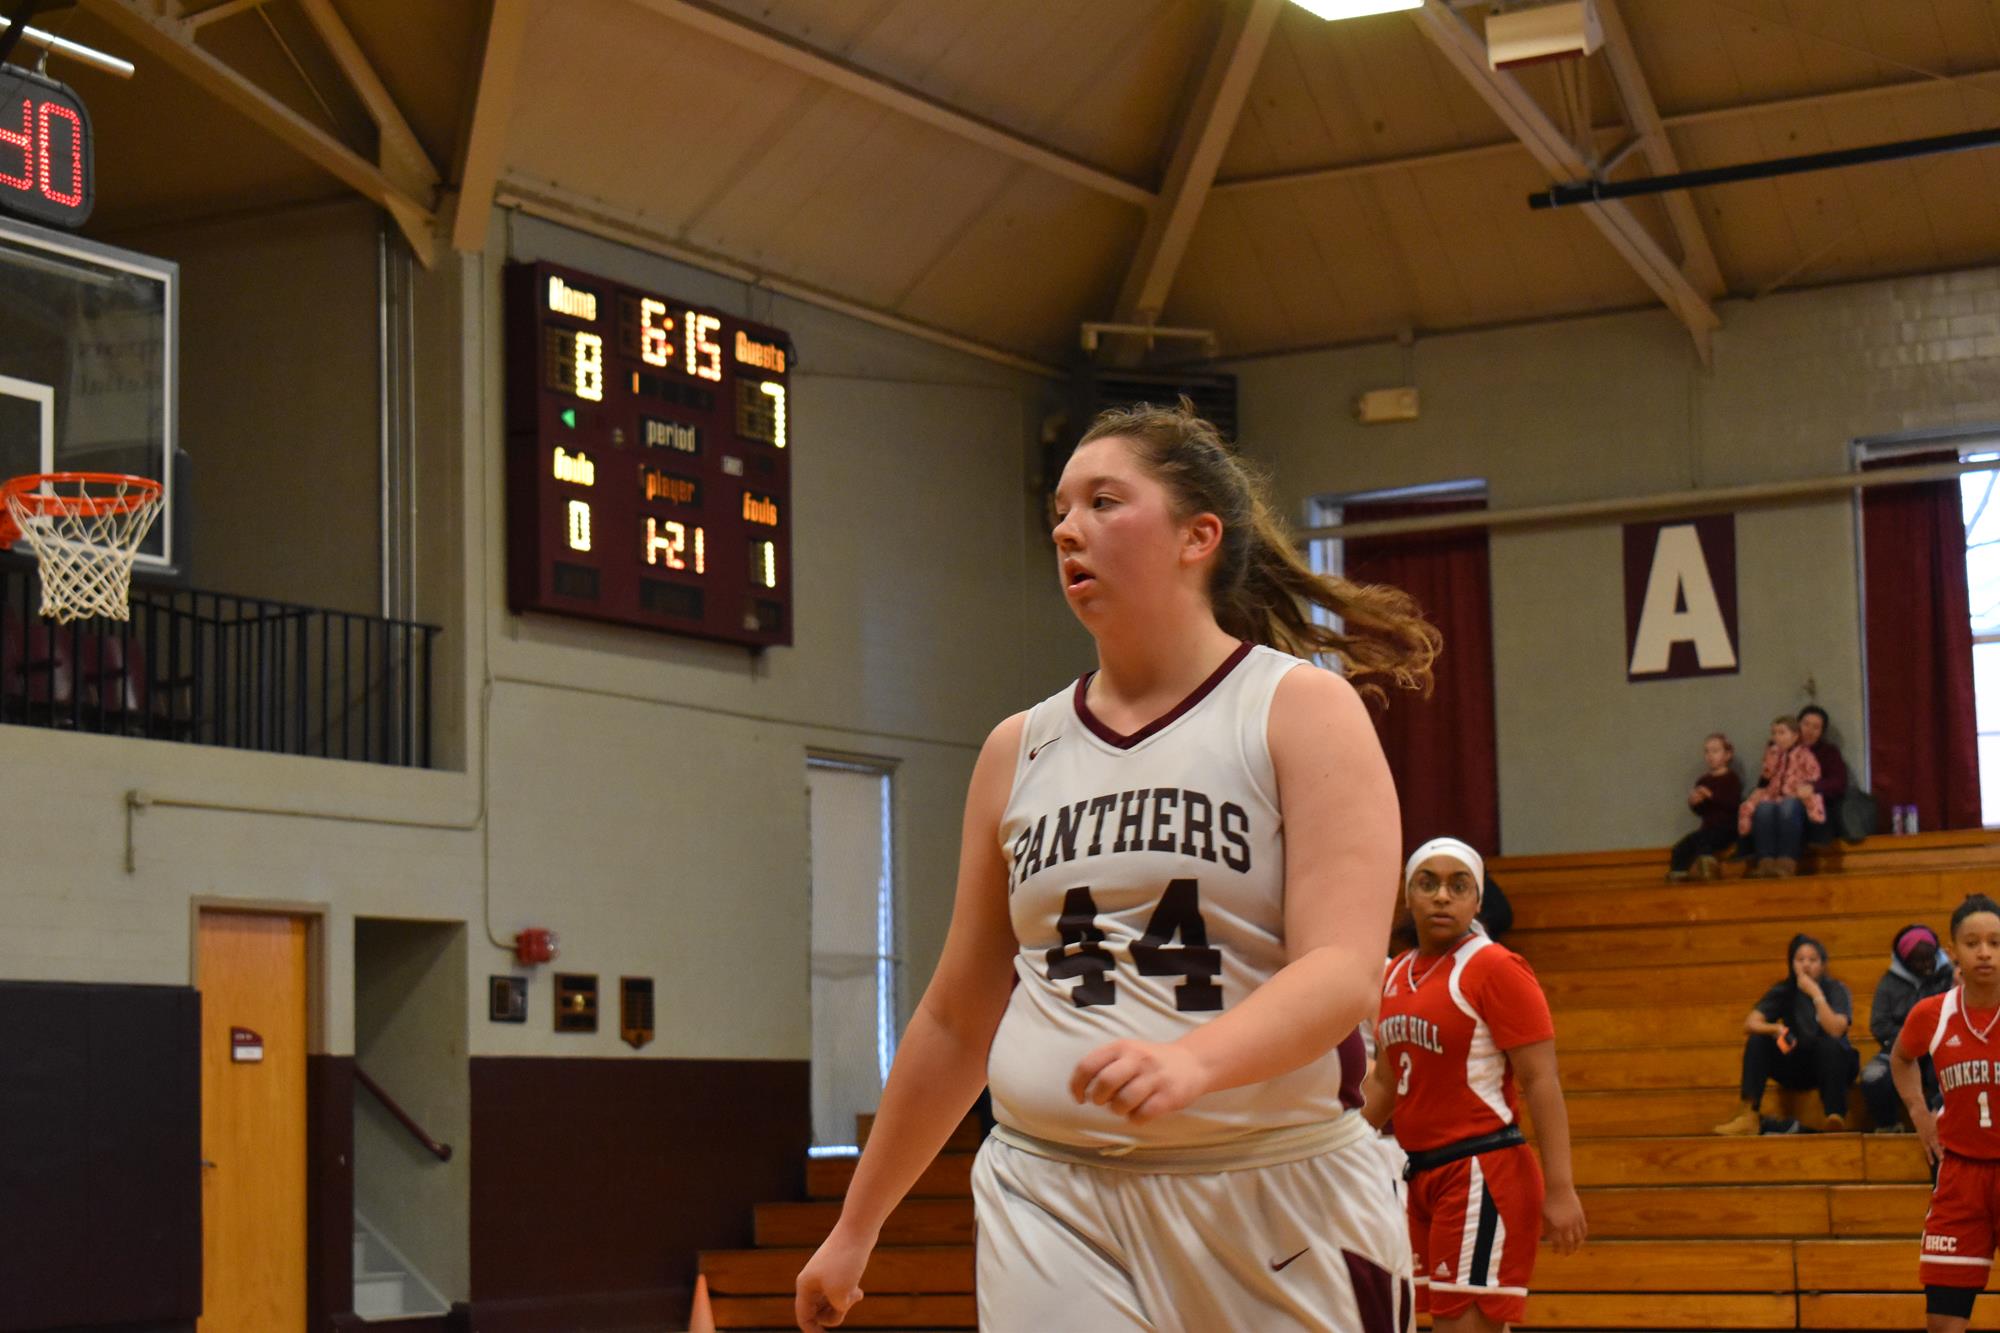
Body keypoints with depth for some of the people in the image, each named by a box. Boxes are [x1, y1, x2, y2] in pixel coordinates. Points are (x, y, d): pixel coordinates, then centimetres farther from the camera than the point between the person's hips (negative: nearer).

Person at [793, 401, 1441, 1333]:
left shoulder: (1304, 710, -1)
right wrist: (856, 1227, 21)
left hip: (1275, 1196, -3)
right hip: (1052, 1207, 3)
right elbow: (956, 1018, 19)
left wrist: (1192, 1061, -34)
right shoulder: (1019, 751, 12)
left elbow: (1343, 971, -14)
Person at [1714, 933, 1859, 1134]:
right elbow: (1750, 1023, -15)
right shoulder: (1783, 991, -2)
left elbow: (1835, 1031, -27)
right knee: (1757, 1041, -20)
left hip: (1832, 1066, -3)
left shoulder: (1836, 990, -9)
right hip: (1797, 1068, 3)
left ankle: (1836, 1119, -39)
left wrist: (1816, 995, -29)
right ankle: (1748, 1116, -28)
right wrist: (1776, 1030, -34)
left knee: (1829, 1044, -35)